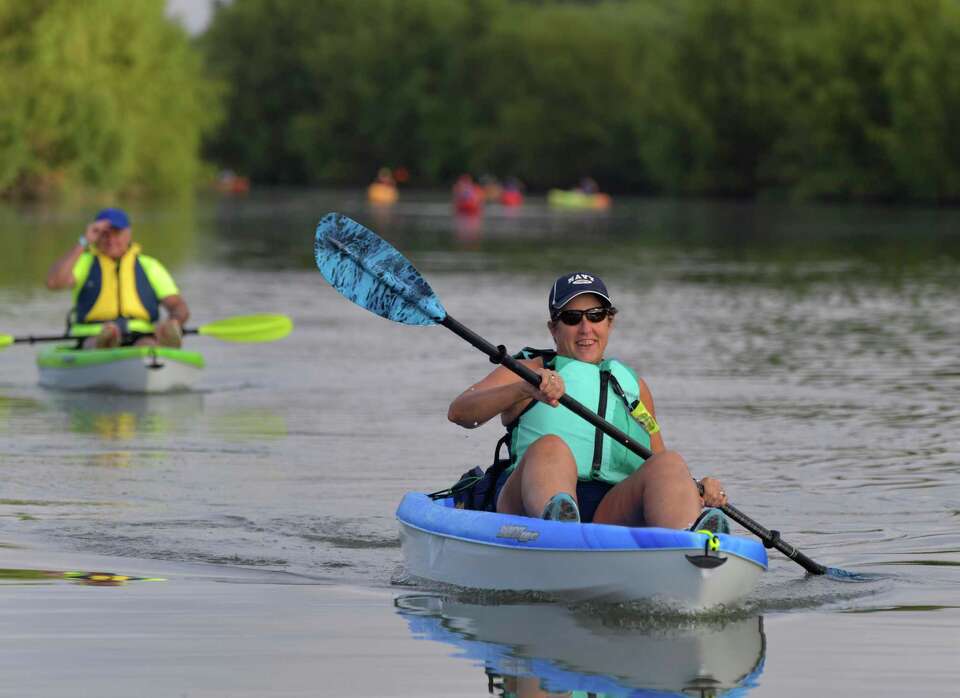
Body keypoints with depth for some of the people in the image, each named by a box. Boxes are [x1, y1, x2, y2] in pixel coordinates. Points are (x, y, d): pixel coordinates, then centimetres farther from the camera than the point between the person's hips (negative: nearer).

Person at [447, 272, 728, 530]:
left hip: (613, 514, 3)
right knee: (550, 447, -34)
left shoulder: (633, 385, 29)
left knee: (670, 463, -25)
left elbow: (661, 471, 30)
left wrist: (697, 492, 6)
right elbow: (458, 412, -1)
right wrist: (525, 389, -19)